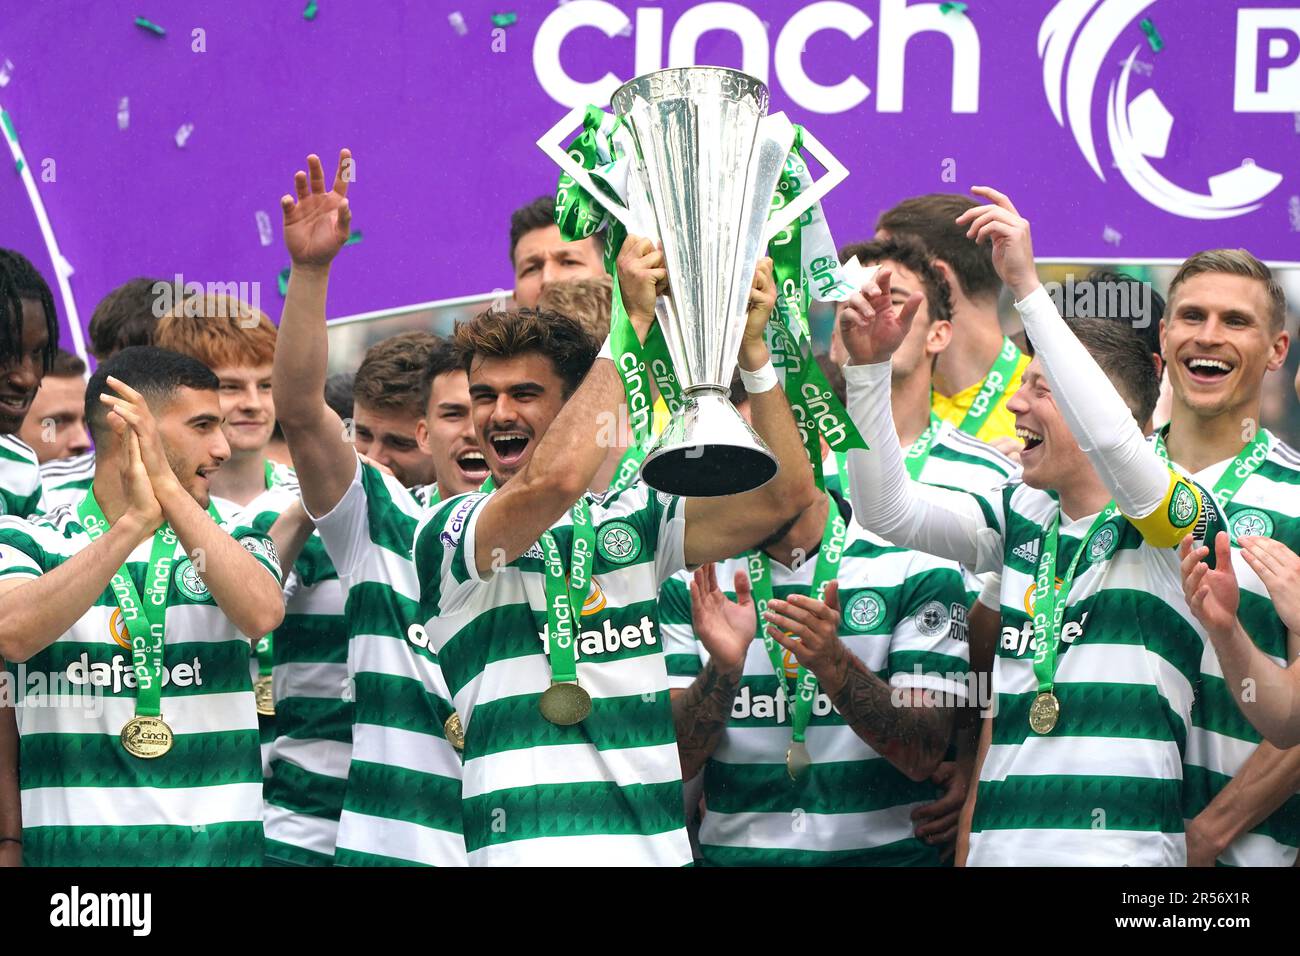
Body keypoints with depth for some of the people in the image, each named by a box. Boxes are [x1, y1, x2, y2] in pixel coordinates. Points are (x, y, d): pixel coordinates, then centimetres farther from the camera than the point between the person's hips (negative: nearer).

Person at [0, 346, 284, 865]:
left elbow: (261, 614, -14)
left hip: (218, 842, 2)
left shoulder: (234, 542, 9)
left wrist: (169, 490, -21)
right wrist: (135, 523, -23)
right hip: (73, 845, -2)